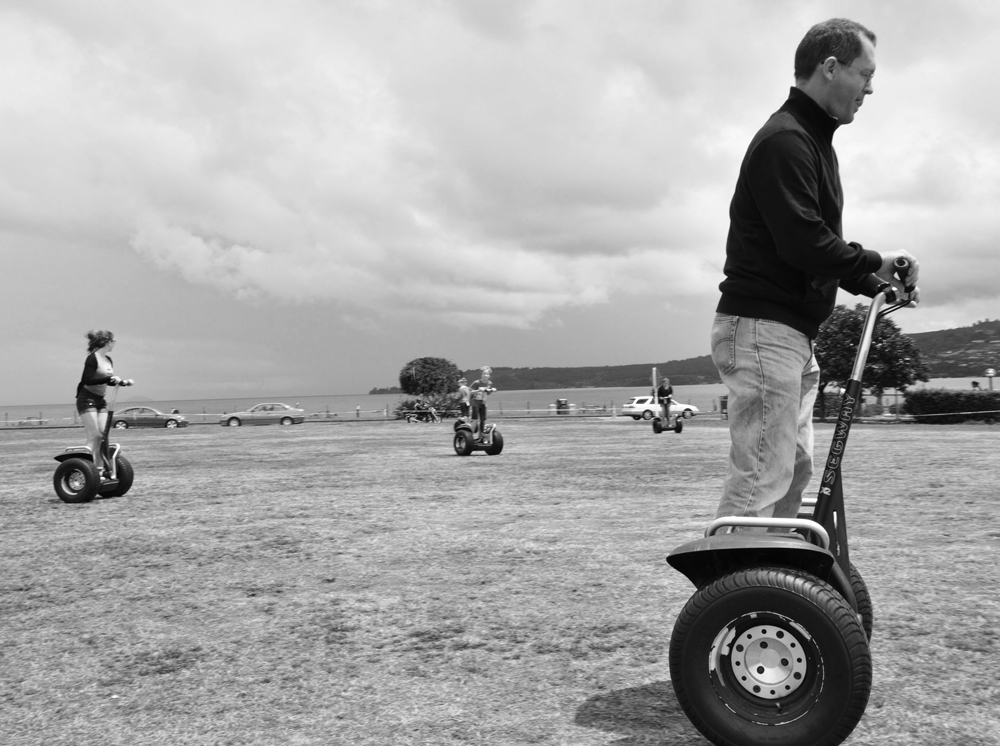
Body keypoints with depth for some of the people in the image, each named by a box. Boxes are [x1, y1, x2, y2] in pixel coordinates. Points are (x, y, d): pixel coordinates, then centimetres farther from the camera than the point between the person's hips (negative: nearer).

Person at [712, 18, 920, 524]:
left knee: (796, 470, 14)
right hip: (762, 328, -11)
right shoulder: (784, 140, -12)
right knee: (760, 482, -13)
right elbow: (803, 244, -22)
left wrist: (875, 284, 12)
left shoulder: (812, 140, 21)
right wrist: (875, 263, -8)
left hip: (792, 334, 11)